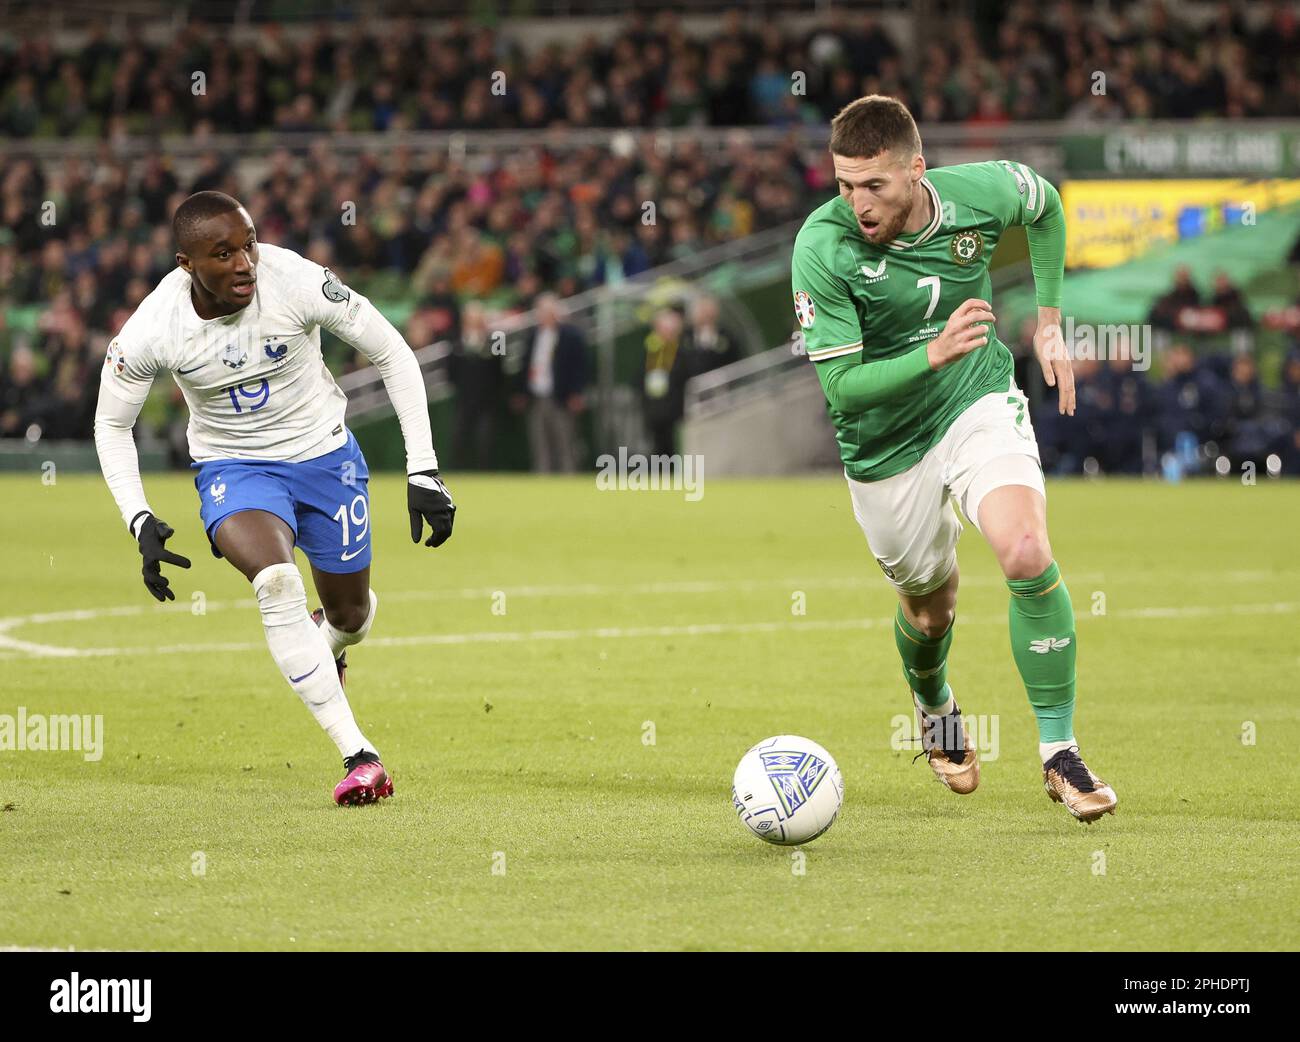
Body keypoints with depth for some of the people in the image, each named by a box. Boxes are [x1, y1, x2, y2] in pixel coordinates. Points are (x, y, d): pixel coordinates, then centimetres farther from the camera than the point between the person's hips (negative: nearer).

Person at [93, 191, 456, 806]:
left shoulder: (296, 282, -26)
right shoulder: (151, 332, -22)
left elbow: (392, 355, -12)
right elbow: (112, 425, -2)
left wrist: (423, 473, -14)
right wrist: (140, 523, -15)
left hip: (324, 454, 1)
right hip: (233, 470, -1)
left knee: (349, 612, 13)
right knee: (276, 582, -30)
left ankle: (327, 641, 55)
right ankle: (357, 754, -25)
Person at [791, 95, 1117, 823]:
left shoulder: (983, 192, -17)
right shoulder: (823, 248, -26)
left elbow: (1046, 206, 9)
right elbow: (840, 387, -25)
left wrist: (1050, 324, 7)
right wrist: (933, 355, -40)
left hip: (979, 404, 0)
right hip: (886, 445, 0)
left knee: (1028, 553, -23)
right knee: (931, 600, 15)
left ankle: (1060, 751, -10)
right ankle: (935, 707, 53)